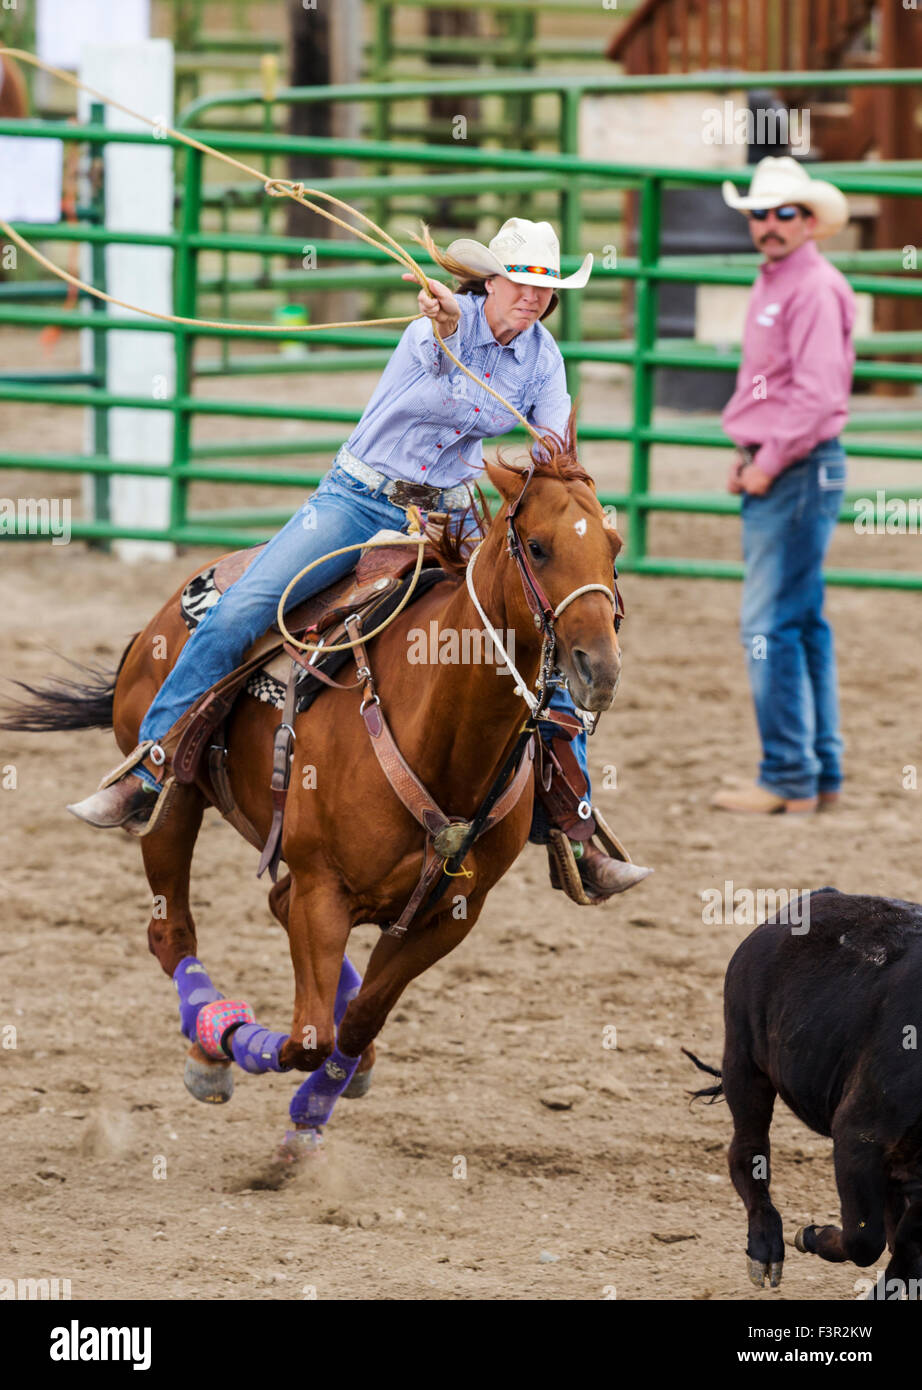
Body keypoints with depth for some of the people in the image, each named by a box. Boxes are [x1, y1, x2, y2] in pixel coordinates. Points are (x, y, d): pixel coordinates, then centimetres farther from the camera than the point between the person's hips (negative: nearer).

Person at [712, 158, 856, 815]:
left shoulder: (815, 289, -15)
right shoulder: (771, 285, 17)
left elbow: (816, 392, -22)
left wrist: (771, 463, -17)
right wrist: (748, 458, 15)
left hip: (801, 471, -10)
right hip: (771, 471, 10)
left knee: (773, 625, -10)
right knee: (804, 624, 12)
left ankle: (789, 779, -8)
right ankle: (823, 775, 17)